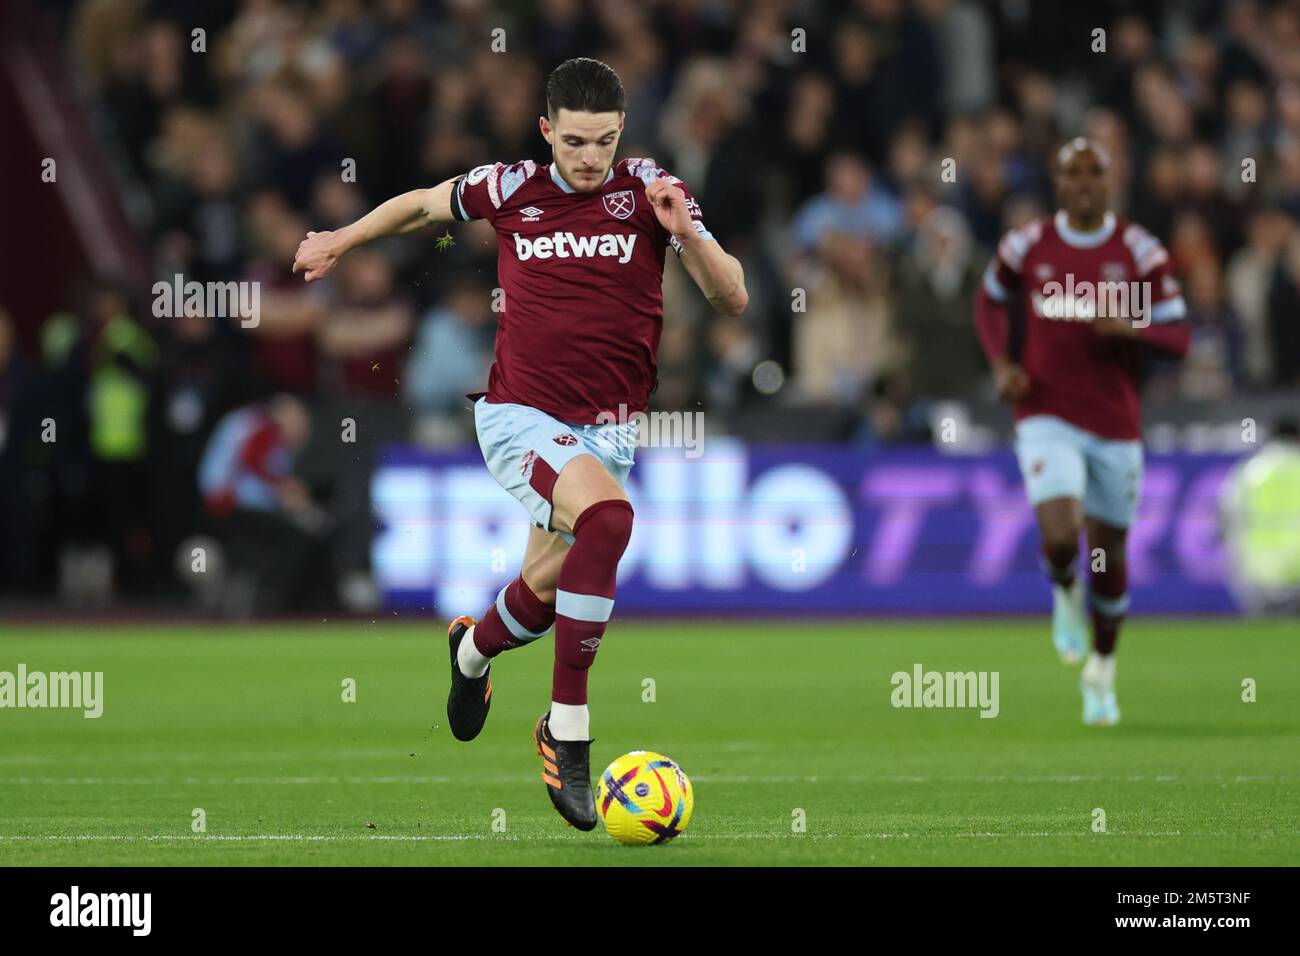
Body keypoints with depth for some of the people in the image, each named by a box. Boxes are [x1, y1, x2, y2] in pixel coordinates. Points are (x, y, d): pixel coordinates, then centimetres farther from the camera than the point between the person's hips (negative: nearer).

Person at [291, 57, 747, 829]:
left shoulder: (651, 191, -5)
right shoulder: (510, 189, -3)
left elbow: (732, 299, -9)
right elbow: (425, 203, 18)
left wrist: (685, 233, -26)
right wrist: (342, 241, 28)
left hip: (607, 430, 3)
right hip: (521, 416, -3)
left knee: (548, 593, 12)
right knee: (606, 513, -32)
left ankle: (474, 648, 52)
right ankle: (569, 731, -28)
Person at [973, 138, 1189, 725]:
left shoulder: (1139, 252, -4)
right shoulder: (1027, 246, -1)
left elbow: (1177, 338, -3)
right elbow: (990, 299, 17)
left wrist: (1130, 327, -24)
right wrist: (1001, 363, 1)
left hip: (1116, 423, 1)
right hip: (1047, 417, -1)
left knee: (1108, 554, 9)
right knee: (1059, 536, -22)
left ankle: (1102, 671, 31)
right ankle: (1065, 595, 15)